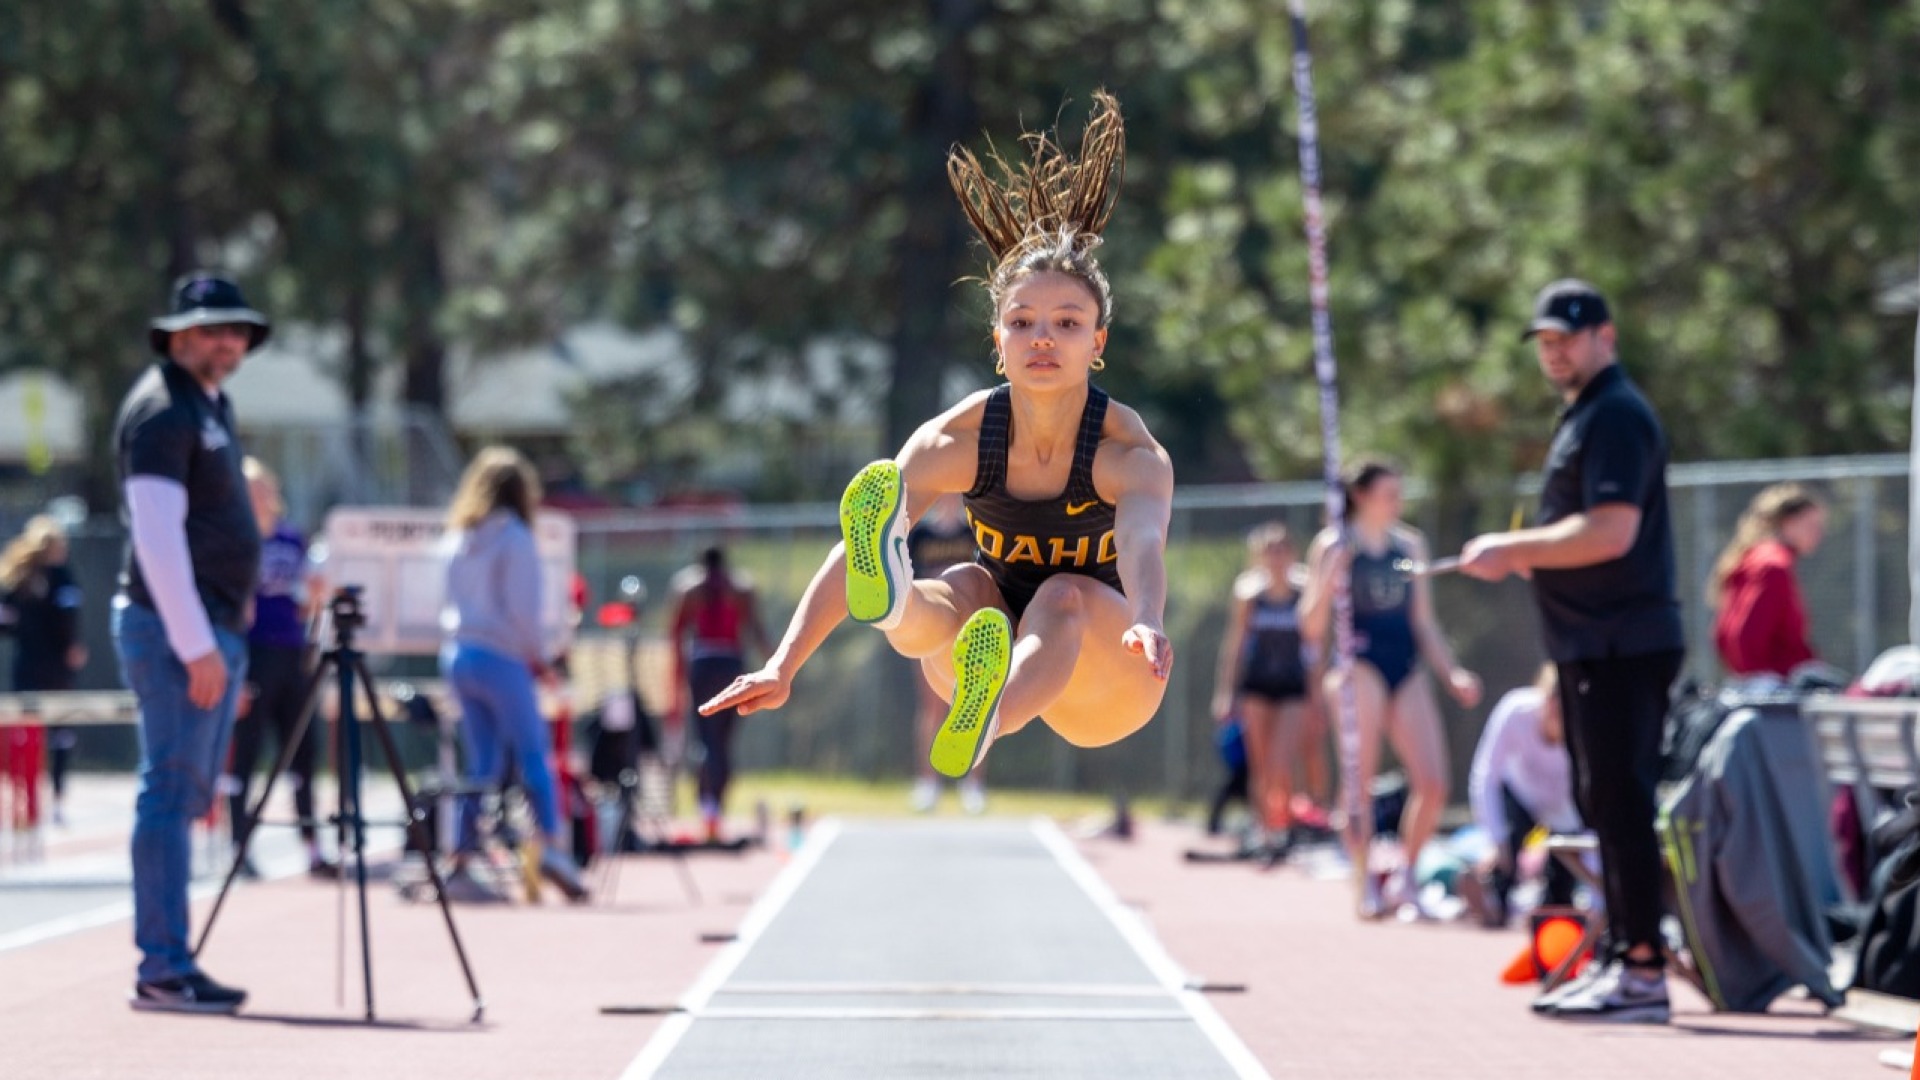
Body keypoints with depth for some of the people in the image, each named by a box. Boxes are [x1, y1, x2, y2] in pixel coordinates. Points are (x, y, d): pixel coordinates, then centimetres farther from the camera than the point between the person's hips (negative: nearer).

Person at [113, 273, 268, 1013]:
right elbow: (157, 535, -19)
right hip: (173, 627, -10)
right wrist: (195, 645, -22)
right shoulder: (162, 410, -11)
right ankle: (164, 969, -13)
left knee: (188, 798, 10)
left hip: (215, 630, 10)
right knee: (170, 795, -11)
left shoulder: (210, 406, 19)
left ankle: (168, 963, 12)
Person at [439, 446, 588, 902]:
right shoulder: (513, 537, -6)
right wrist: (538, 656, 1)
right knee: (533, 753, -5)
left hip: (457, 654, 7)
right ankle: (551, 842, -20)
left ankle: (462, 864, 2)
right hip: (501, 658, -6)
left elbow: (452, 603, 15)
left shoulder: (459, 539, 15)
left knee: (481, 764, 8)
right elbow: (522, 609, -13)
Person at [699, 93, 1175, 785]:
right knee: (962, 588, -29)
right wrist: (783, 667, -41)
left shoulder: (1130, 453, -23)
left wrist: (1145, 625, -68)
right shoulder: (958, 437, -16)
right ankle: (892, 597, -66)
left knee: (1066, 595, -35)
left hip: (1101, 688, -3)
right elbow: (848, 552, -26)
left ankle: (982, 728, -67)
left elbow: (1145, 543, -45)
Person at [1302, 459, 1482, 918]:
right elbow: (1313, 626, -1)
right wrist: (1328, 578, -17)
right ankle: (1366, 885, -3)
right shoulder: (1334, 546, 2)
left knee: (1432, 784, -6)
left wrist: (1453, 673, 13)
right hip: (1359, 666, -5)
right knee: (1360, 779, -10)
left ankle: (1406, 878, 10)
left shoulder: (1410, 544, 16)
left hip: (1407, 669, 5)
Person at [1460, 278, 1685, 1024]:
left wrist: (1513, 549, -16)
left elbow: (1611, 531, -23)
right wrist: (1525, 559, 10)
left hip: (1624, 647, -11)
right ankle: (1619, 961, 19)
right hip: (1591, 647, 11)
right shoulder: (1581, 417, 20)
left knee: (1619, 802, -12)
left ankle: (1642, 971, -13)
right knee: (1603, 805, 13)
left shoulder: (1616, 416, -12)